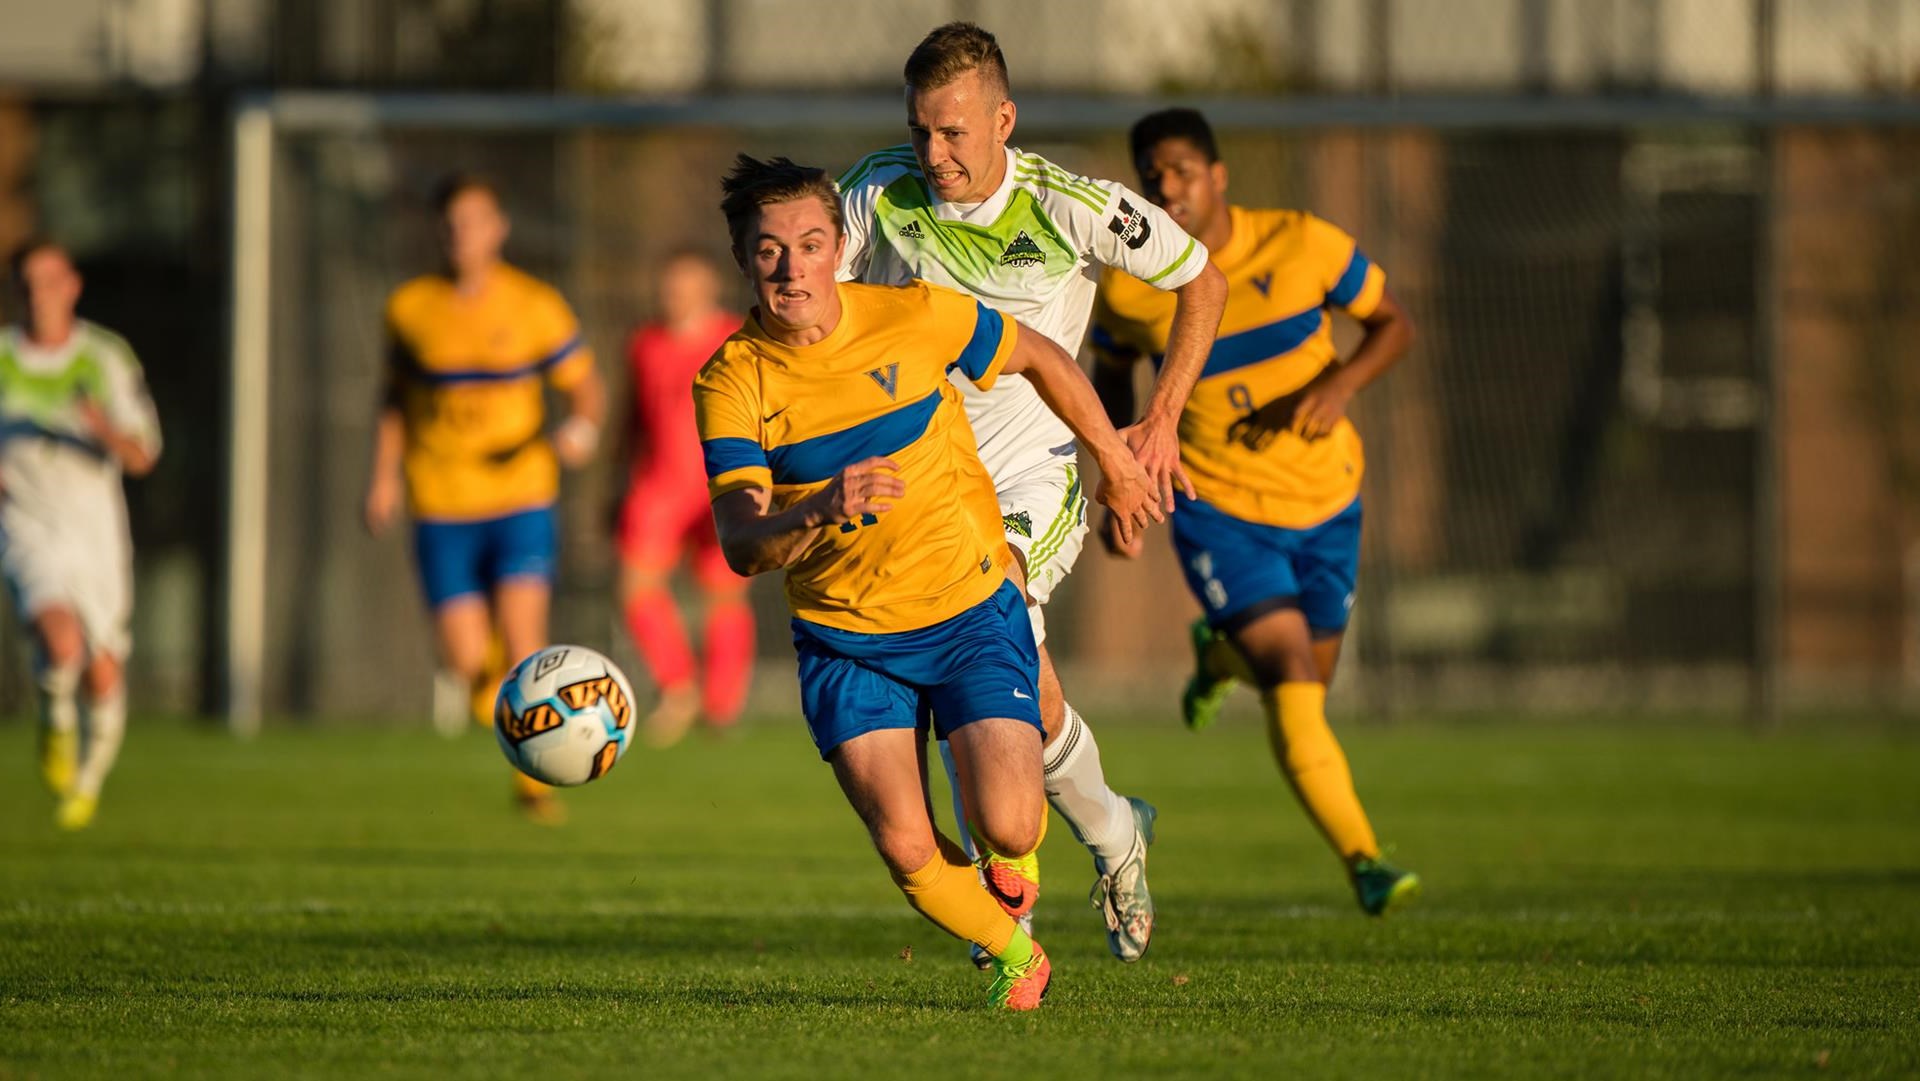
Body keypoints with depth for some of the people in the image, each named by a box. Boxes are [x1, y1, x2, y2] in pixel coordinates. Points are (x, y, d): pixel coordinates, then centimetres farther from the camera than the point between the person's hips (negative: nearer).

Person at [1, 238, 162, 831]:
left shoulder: (108, 358, -3)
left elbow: (142, 458, -7)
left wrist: (106, 428, -28)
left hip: (95, 527, 1)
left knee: (102, 674, 3)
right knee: (60, 639, -28)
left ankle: (89, 777, 32)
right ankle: (56, 722, 5)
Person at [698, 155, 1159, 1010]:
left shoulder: (915, 318, -12)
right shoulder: (731, 382, -12)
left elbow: (1042, 360, 7)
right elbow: (740, 545, -22)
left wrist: (1113, 462, 18)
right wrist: (820, 510, -42)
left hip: (969, 609, -1)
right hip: (843, 640, 1)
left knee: (1005, 826, -16)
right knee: (908, 853, -10)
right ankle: (1015, 956, 22)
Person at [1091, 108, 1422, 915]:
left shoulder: (1303, 244, -12)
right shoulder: (1126, 287, -10)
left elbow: (1394, 323, -1)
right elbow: (1111, 376, 10)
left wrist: (1342, 382, -20)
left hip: (1323, 501, 2)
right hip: (1217, 508, -2)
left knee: (1305, 684, 16)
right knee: (1290, 675, -20)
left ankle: (1221, 651, 52)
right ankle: (1363, 863, -17)